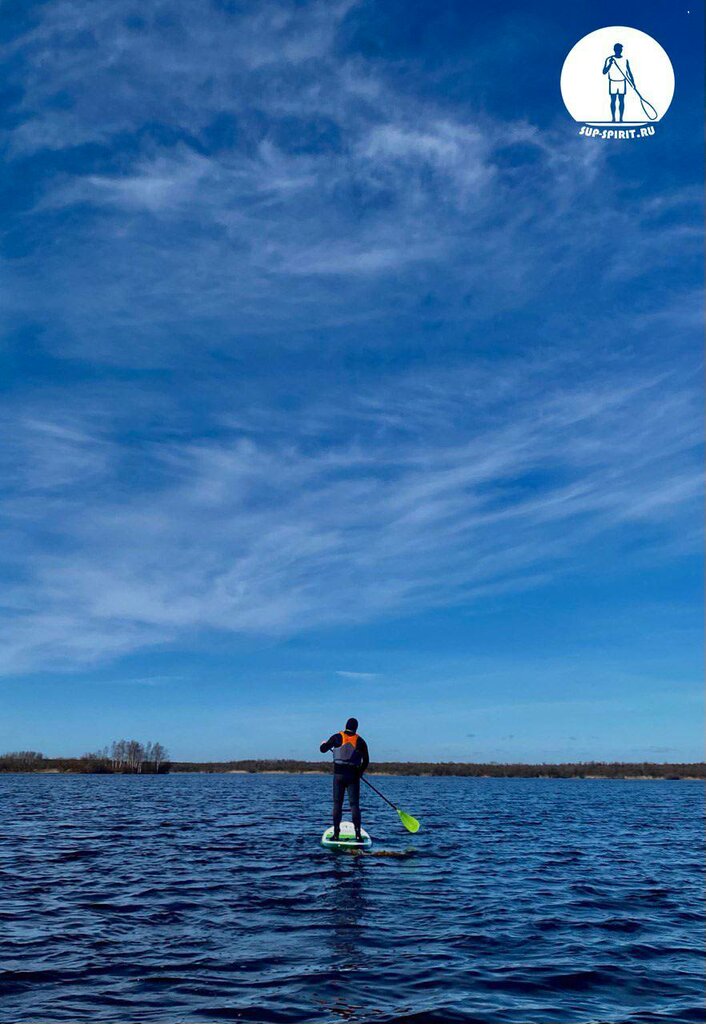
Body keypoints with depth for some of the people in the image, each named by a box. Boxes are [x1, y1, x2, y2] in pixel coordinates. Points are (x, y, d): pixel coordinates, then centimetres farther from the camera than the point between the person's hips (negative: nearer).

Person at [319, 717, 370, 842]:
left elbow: (323, 749, 7)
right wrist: (360, 772, 20)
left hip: (338, 775, 0)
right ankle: (358, 833, -2)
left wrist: (324, 743, 29)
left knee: (337, 804, 6)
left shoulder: (337, 737, -1)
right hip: (353, 776, 0)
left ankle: (336, 833, 5)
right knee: (354, 804, 3)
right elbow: (366, 761, 5)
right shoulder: (360, 741, 2)